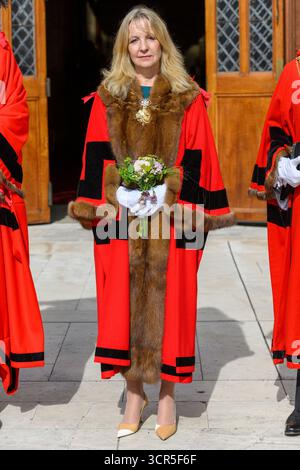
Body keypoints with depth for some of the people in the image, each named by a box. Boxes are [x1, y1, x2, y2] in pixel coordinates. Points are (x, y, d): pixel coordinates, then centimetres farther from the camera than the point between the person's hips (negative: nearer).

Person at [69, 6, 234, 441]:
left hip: (172, 220, -1)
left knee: (167, 302, 2)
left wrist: (167, 192, -10)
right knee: (124, 303, 4)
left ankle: (167, 394, 16)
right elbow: (97, 156, 5)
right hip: (121, 219, 2)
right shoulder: (107, 98, 8)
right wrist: (118, 191, -9)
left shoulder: (187, 99, 3)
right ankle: (134, 394, 18)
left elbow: (197, 159, 1)